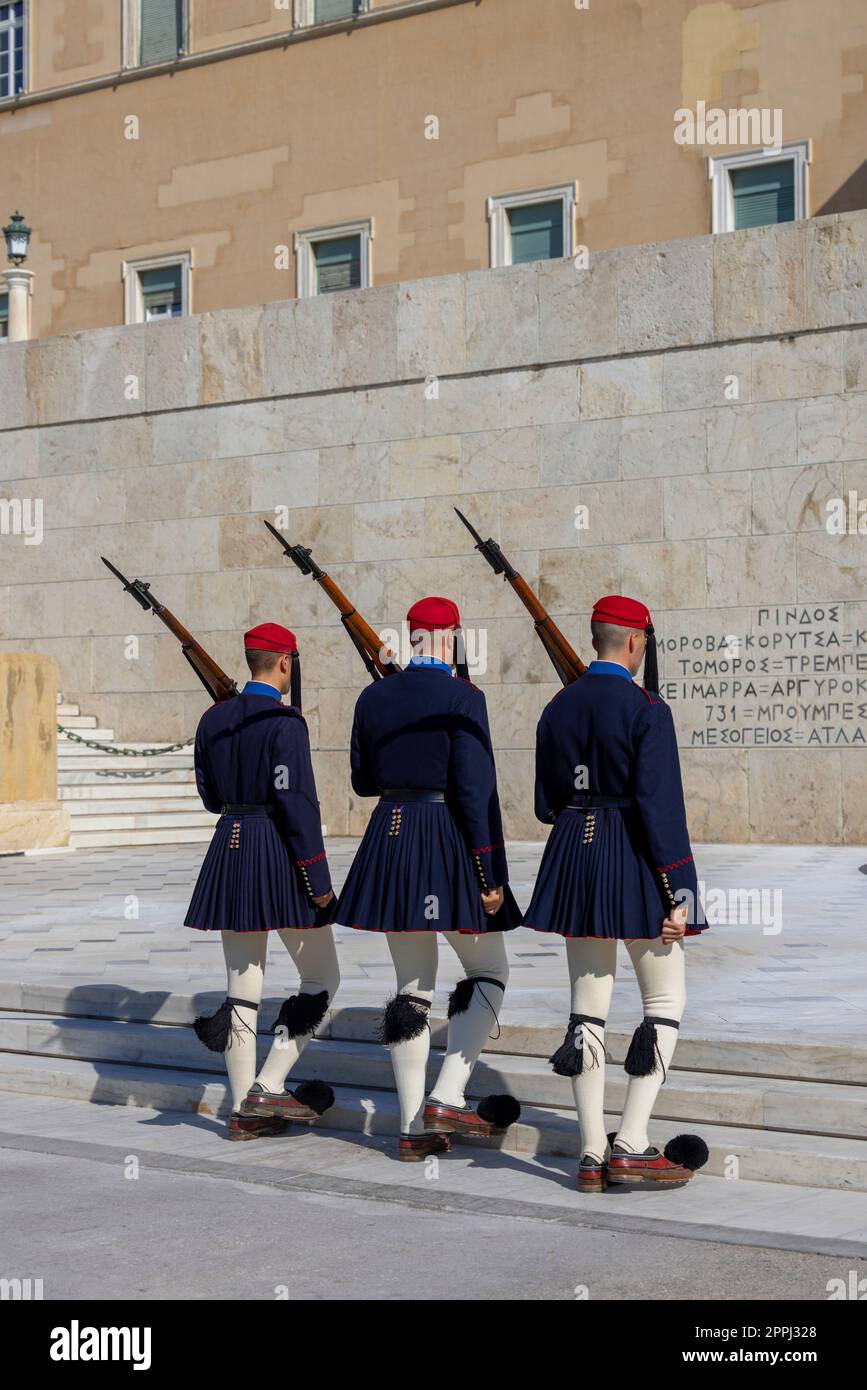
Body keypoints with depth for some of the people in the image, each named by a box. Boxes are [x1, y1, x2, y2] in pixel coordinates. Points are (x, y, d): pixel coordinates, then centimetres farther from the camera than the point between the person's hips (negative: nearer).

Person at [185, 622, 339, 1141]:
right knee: (322, 978, 6)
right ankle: (270, 1087, -2)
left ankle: (245, 1109, 15)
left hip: (228, 852, 7)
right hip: (279, 857, -7)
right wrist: (318, 880, -15)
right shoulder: (284, 722, -14)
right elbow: (297, 805, -18)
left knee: (243, 987, 11)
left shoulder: (214, 719, 8)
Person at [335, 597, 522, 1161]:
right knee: (489, 971, 11)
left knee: (412, 988, 11)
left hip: (389, 841, 6)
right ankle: (448, 1099, -2)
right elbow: (477, 791, -15)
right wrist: (491, 875, -12)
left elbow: (363, 782, 15)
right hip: (449, 846, -5)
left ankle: (413, 1129, 13)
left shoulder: (374, 697, 6)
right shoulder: (462, 698, -11)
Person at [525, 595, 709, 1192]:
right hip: (634, 861, -6)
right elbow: (661, 805, -18)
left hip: (574, 856, 6)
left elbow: (546, 804, 11)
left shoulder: (558, 707, 7)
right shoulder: (646, 708, -12)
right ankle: (632, 1147, 0)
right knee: (666, 1001, 7)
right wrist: (678, 892, -15)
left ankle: (593, 1154, 12)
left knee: (588, 1005, 9)